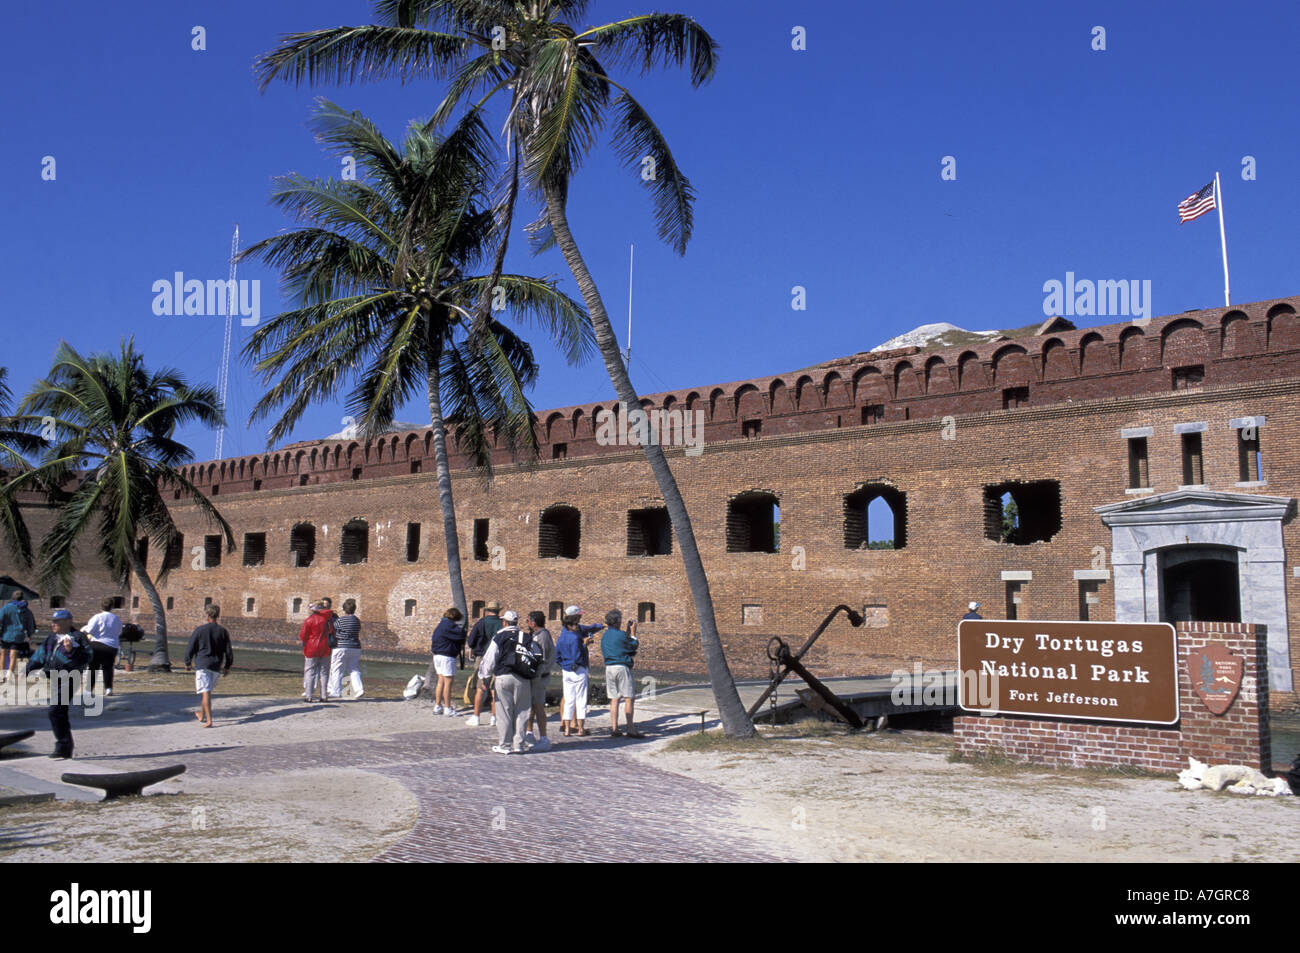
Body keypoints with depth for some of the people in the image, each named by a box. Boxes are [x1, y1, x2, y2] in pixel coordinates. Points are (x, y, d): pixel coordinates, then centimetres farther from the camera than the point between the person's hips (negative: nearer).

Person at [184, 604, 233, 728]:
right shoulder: (223, 631, 3)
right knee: (207, 691, 20)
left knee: (205, 692, -6)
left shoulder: (199, 630, -6)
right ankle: (202, 715, 35)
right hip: (216, 666, 4)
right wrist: (227, 667, 15)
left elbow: (190, 648, -1)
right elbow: (228, 651, 5)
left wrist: (187, 663, 13)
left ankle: (209, 720, -12)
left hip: (202, 664, -4)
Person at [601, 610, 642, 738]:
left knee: (614, 699, 8)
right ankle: (630, 729, -5)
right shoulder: (620, 634, -11)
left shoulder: (604, 636, 13)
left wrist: (628, 633, 21)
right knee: (630, 698, -3)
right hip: (622, 667, -8)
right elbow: (633, 646, 0)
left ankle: (614, 729, 6)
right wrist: (633, 634, 11)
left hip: (609, 668, 8)